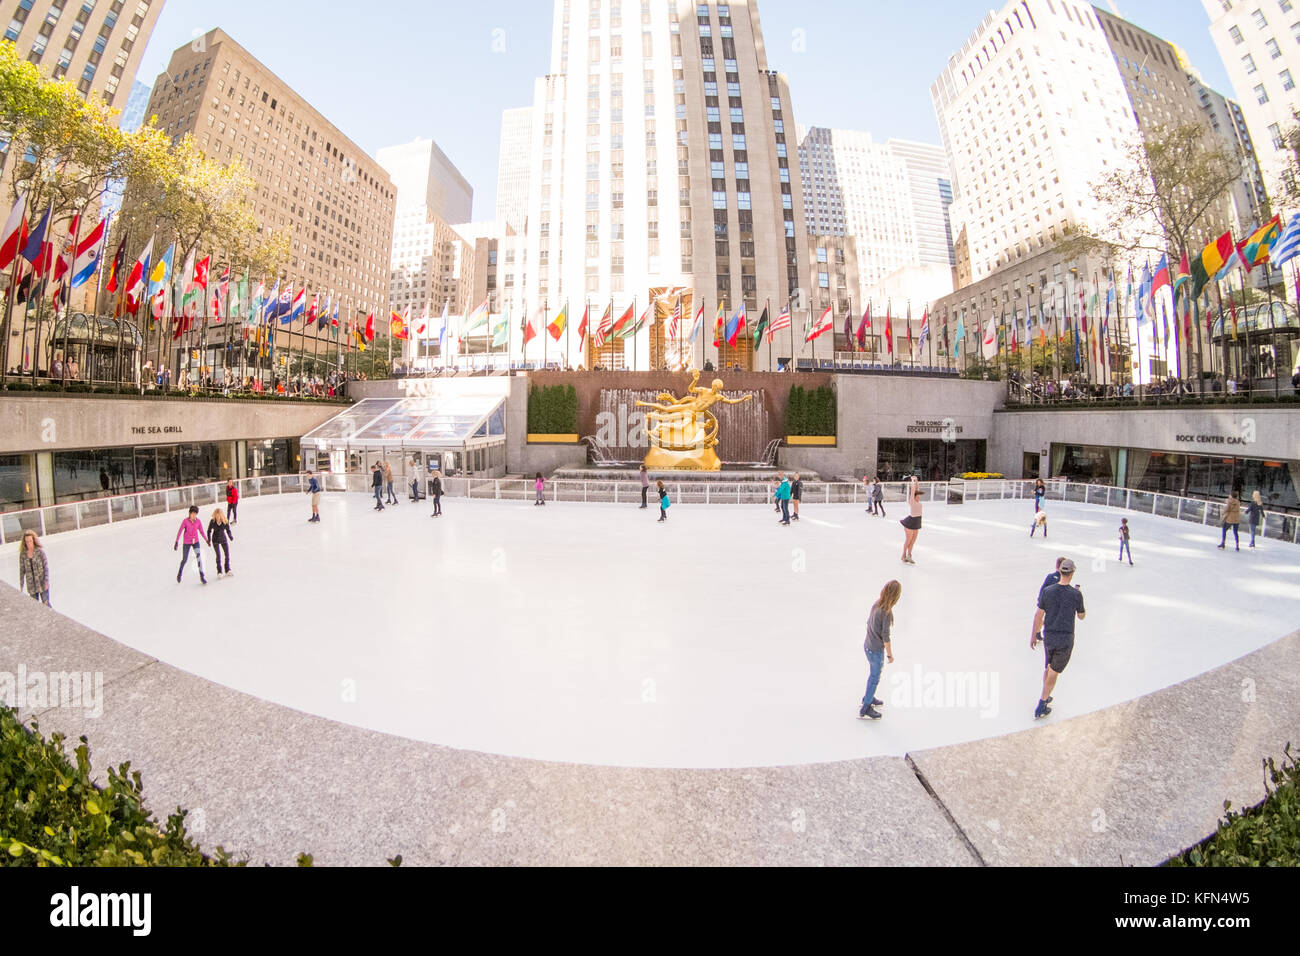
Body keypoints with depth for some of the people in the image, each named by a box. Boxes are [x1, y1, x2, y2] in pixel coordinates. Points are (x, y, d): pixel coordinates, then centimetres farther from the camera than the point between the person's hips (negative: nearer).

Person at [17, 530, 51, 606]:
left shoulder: (40, 551, -7)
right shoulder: (23, 554, 0)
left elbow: (46, 566, -6)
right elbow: (22, 570, 6)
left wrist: (46, 581, -13)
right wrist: (21, 586, 6)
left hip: (42, 583, -3)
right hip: (31, 585, 3)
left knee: (46, 604, -2)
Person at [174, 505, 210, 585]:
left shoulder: (198, 521, -5)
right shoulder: (185, 521, -13)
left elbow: (201, 531, 7)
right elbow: (180, 531, -10)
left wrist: (206, 540, 10)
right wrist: (177, 542, -13)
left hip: (196, 542, 1)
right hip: (187, 543, -1)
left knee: (199, 557, -11)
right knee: (185, 559, 10)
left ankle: (202, 576, -7)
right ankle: (180, 573, 39)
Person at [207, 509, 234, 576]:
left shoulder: (225, 522, -12)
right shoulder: (212, 522, -13)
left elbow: (228, 530, -4)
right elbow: (209, 531, -2)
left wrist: (231, 536, -19)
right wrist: (209, 540, -8)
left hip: (223, 539, 2)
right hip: (215, 540, -2)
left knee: (227, 554, 5)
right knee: (218, 555, -5)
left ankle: (227, 570, 22)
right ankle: (219, 572, 7)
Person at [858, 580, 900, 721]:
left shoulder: (876, 604, -5)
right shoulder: (887, 613, -27)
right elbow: (885, 637, -21)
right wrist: (890, 655, -8)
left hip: (867, 646, 7)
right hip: (876, 651, -7)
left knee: (874, 674, 28)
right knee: (875, 678, 10)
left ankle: (868, 697, 47)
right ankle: (865, 709, 22)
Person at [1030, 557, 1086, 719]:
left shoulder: (1047, 591, -9)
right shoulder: (1076, 594, -15)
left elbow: (1039, 615, -3)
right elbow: (1081, 616, 3)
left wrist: (1033, 635, 8)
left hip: (1048, 637, 3)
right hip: (1065, 639, -3)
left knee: (1048, 667, 24)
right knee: (1054, 672, 7)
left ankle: (1045, 697, 41)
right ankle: (1040, 708, 8)